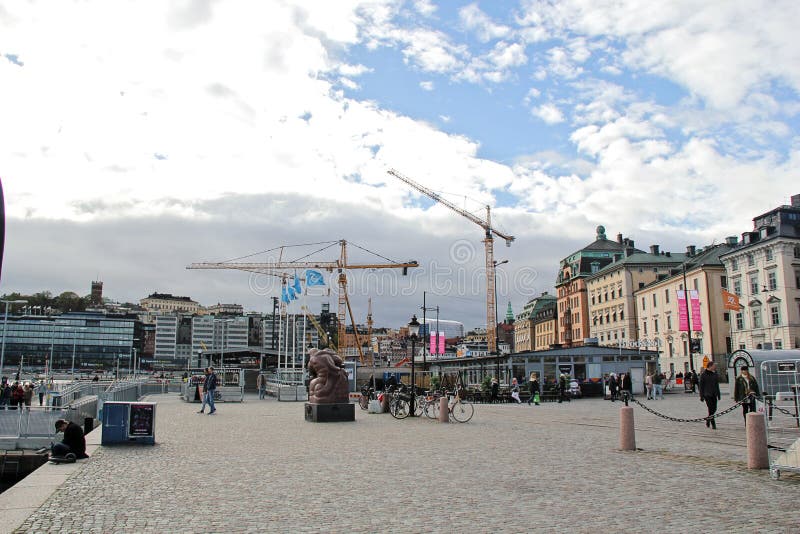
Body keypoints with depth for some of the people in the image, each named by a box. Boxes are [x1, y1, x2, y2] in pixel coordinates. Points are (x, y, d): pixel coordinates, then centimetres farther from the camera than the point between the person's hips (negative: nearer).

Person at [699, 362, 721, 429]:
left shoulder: (714, 374, 10)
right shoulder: (703, 375, -6)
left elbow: (717, 385, 18)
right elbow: (701, 386, -5)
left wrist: (718, 394, 16)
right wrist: (701, 396, -8)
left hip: (714, 394, 6)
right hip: (707, 395, -6)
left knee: (714, 409, 7)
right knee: (711, 409, -9)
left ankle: (708, 420, 28)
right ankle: (713, 424, -3)